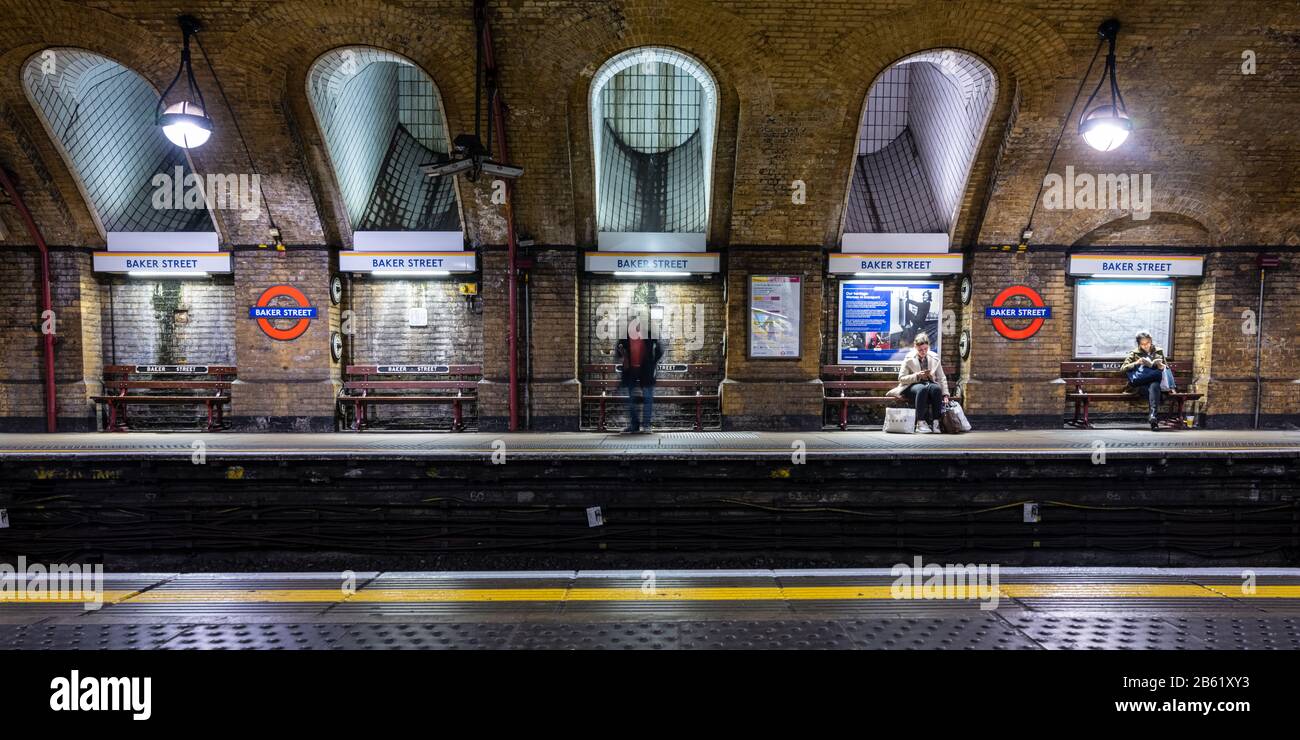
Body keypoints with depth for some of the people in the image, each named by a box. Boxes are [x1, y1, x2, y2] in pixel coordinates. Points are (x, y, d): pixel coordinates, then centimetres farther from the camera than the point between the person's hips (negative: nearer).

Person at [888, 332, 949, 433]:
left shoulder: (934, 358, 8)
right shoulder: (909, 359, 0)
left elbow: (942, 378, 10)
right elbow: (901, 378, -2)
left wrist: (945, 394, -2)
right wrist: (917, 376, -17)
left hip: (930, 383, 3)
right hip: (912, 385, -3)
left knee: (936, 388, -34)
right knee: (922, 389, -38)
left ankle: (935, 422, -30)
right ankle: (920, 422, -38)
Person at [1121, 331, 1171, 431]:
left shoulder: (1159, 351, 21)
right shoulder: (1134, 353, 15)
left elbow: (1167, 368, 22)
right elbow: (1122, 368, 6)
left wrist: (1161, 365, -3)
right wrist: (1136, 363, -11)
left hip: (1156, 381, 0)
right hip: (1141, 384, 0)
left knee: (1154, 386, -39)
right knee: (1151, 389, -37)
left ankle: (1153, 415, -53)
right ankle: (1154, 418, -46)